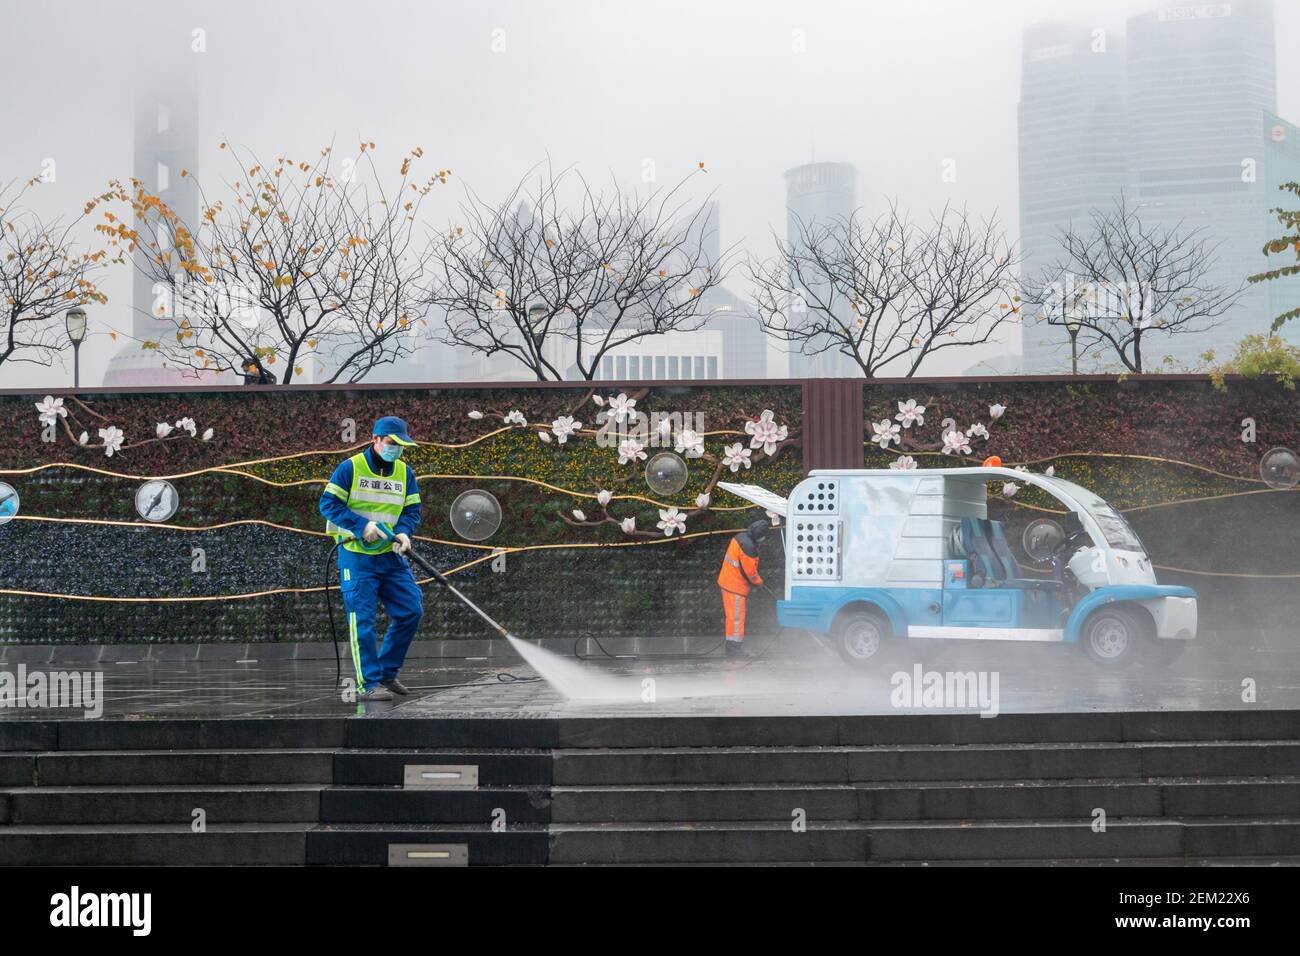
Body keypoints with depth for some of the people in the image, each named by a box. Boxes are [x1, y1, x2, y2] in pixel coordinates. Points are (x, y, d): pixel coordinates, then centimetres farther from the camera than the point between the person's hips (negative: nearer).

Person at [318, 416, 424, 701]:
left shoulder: (405, 472, 8)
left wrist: (403, 533, -14)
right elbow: (328, 503, -11)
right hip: (356, 556, -6)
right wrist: (361, 526, -20)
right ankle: (368, 684, -1)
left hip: (391, 555, 6)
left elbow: (412, 510, 7)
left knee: (411, 611, 3)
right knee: (362, 619, -6)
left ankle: (386, 672, 19)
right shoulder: (350, 468, -8)